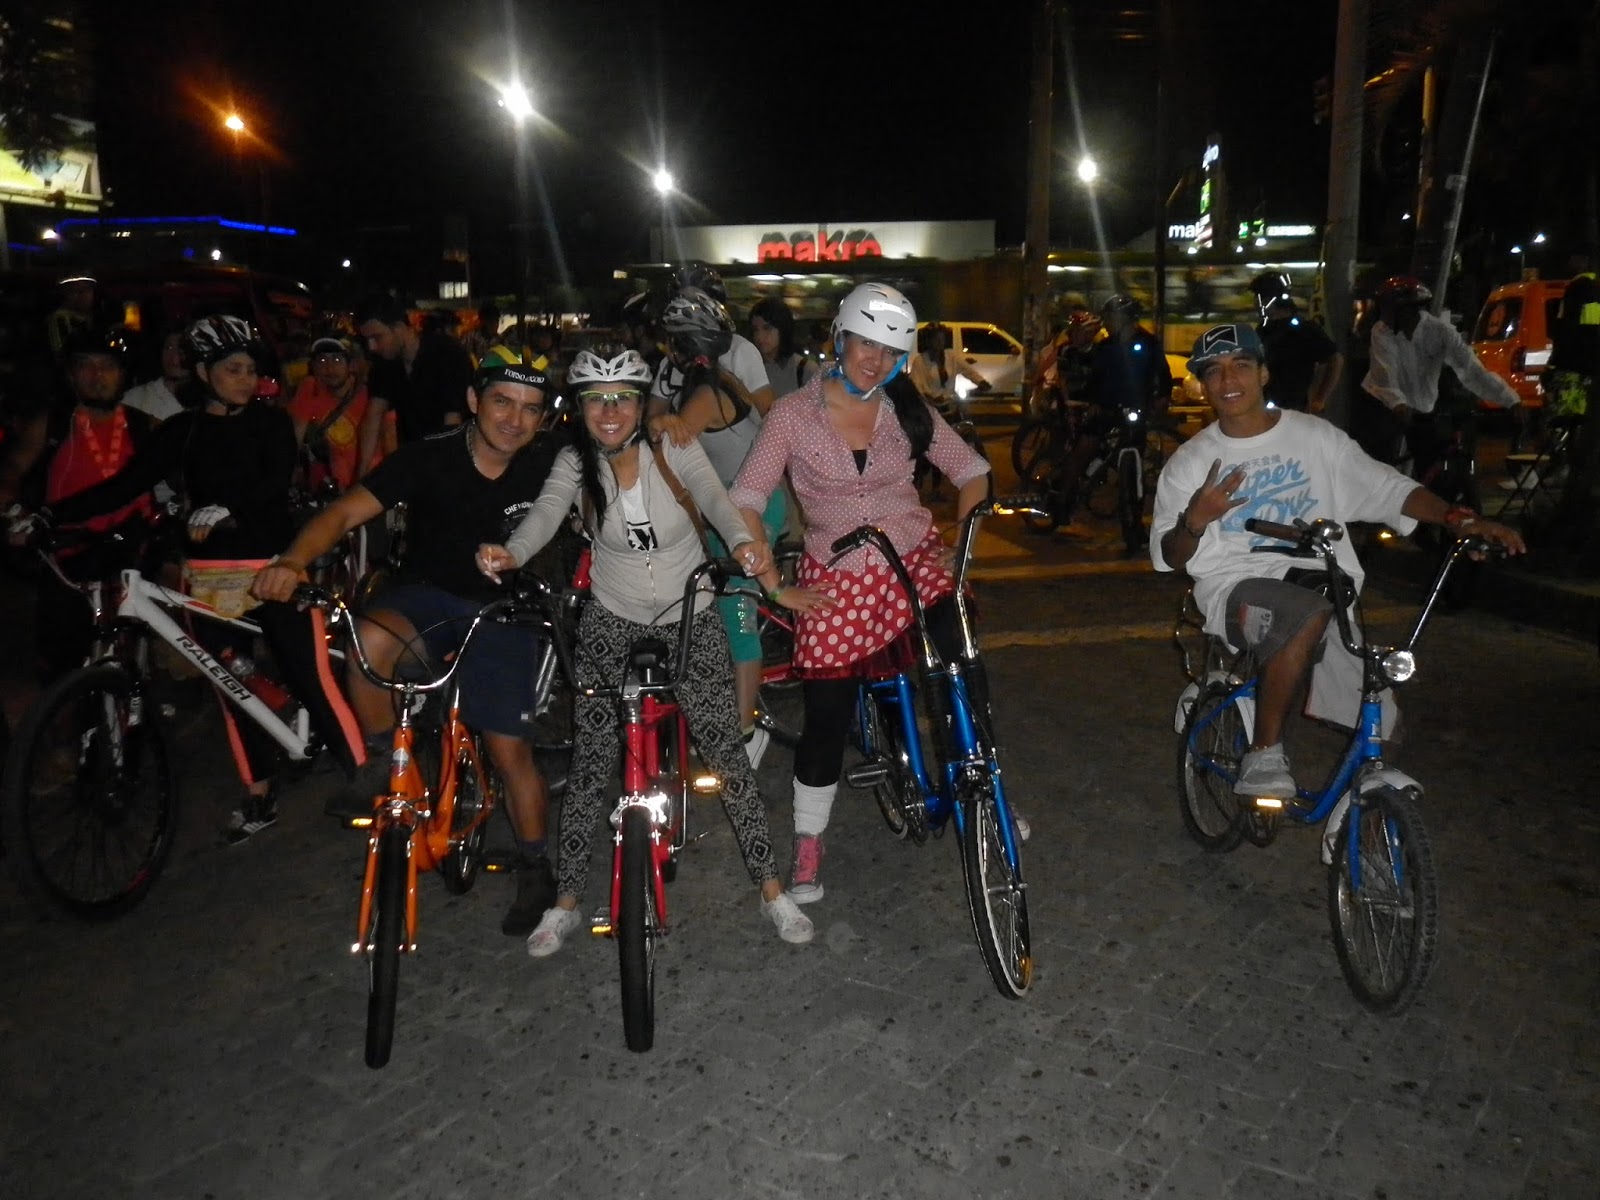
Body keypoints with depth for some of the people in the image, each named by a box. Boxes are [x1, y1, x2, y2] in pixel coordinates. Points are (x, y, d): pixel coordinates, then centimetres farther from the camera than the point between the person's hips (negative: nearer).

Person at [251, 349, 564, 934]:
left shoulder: (549, 462, -15)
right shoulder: (430, 457, -19)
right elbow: (346, 511, -24)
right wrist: (291, 562, -41)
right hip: (428, 593, 0)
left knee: (509, 749, -4)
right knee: (370, 642, -34)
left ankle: (535, 869, 19)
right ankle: (382, 757, -7)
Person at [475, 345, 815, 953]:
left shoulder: (672, 448, -12)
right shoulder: (575, 463, -8)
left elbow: (714, 498, -27)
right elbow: (546, 514, -24)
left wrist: (743, 540, -49)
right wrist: (511, 553, -47)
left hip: (691, 621, -1)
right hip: (612, 622, 1)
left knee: (725, 751, -2)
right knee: (591, 761, 1)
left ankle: (771, 888, 12)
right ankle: (567, 900, 17)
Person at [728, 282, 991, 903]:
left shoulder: (907, 409, 0)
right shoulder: (793, 414, -7)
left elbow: (972, 473, 7)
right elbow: (743, 505, -10)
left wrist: (958, 545, -6)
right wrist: (777, 589, -14)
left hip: (916, 560, 2)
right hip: (836, 578, -1)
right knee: (826, 719, 0)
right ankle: (808, 846, 20)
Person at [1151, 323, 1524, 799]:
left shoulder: (1316, 437, 8)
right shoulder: (1189, 463, 5)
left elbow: (1387, 488, 6)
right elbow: (1170, 558, 4)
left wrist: (1457, 518, -9)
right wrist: (1195, 521, -17)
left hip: (1323, 585, 2)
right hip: (1238, 586, -2)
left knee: (1378, 728, -16)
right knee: (1307, 615, -39)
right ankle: (1264, 751, -22)